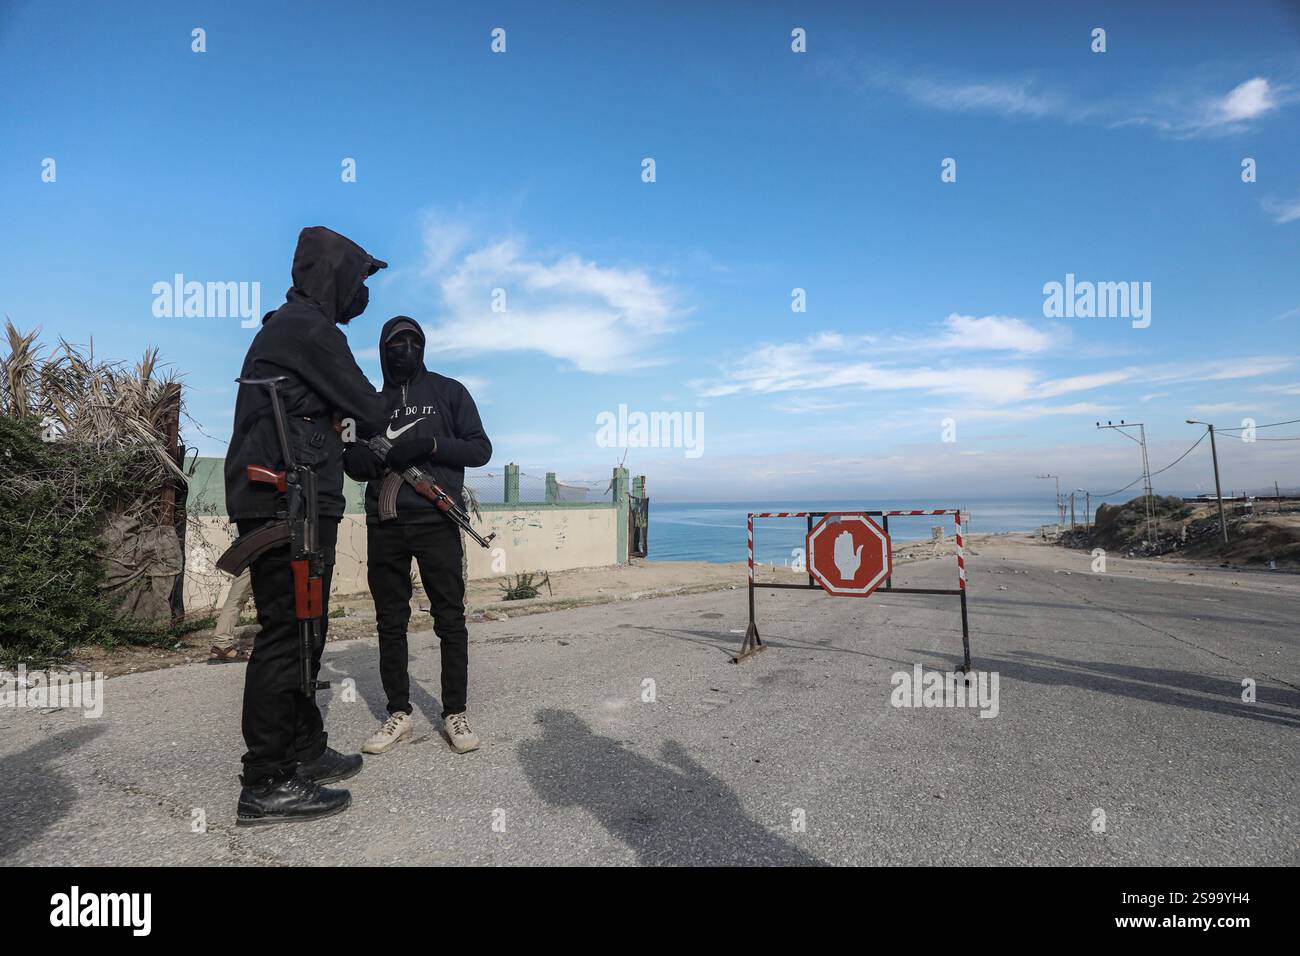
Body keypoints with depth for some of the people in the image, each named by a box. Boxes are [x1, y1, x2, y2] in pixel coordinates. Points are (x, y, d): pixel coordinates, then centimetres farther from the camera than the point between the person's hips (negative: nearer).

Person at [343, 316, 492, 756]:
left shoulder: (449, 391, 9)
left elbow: (480, 449, 2)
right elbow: (352, 463, 14)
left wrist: (431, 444, -15)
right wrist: (377, 455, -10)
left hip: (436, 522, -3)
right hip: (384, 526, 3)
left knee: (450, 619, -1)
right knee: (391, 622, 6)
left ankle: (455, 713, 8)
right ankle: (398, 713, 16)